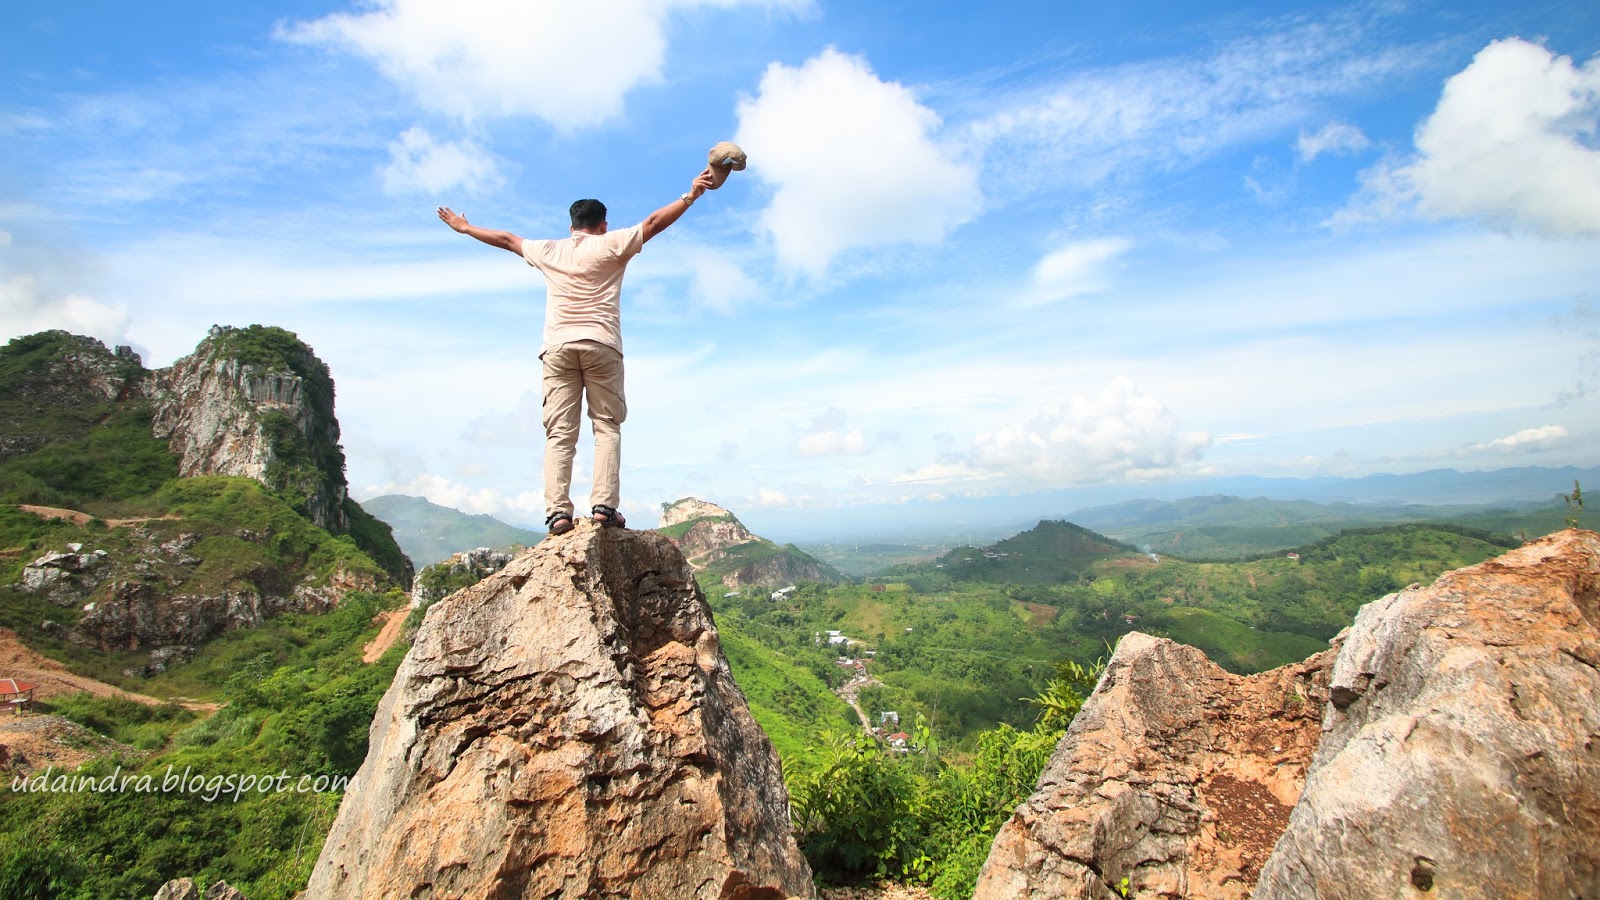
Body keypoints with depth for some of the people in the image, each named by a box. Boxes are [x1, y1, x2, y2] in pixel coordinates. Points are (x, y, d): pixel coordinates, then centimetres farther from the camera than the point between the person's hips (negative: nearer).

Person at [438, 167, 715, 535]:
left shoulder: (549, 251, 18)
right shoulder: (610, 245, 8)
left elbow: (506, 239, 31)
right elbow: (653, 222, 3)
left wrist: (464, 227, 46)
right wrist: (690, 195, 5)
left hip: (558, 347, 3)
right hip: (601, 345, -2)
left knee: (559, 433, -2)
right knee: (607, 426, 0)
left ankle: (558, 511, -11)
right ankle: (604, 504, -13)